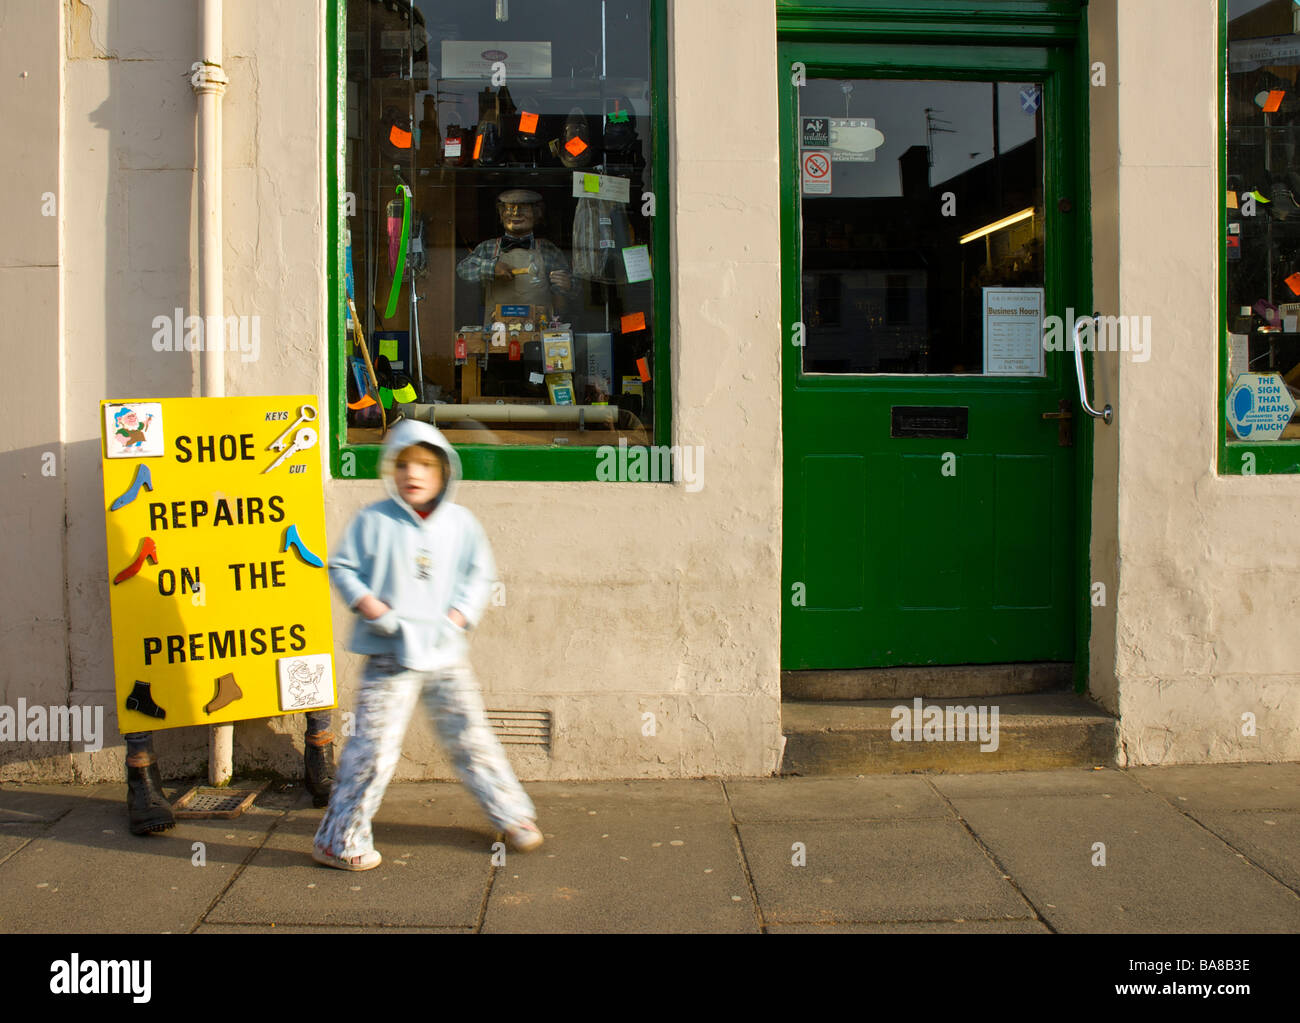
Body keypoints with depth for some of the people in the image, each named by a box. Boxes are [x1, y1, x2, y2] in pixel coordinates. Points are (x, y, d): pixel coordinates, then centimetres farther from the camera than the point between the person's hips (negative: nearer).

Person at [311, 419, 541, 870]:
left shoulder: (461, 523, 4)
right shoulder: (373, 520, -4)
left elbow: (480, 575, 11)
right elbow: (341, 566, 3)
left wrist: (460, 614, -4)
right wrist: (365, 601, -13)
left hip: (446, 653, 3)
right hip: (390, 655, -3)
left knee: (471, 736, 11)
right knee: (374, 744, -4)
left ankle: (512, 814, 27)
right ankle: (340, 839, 8)